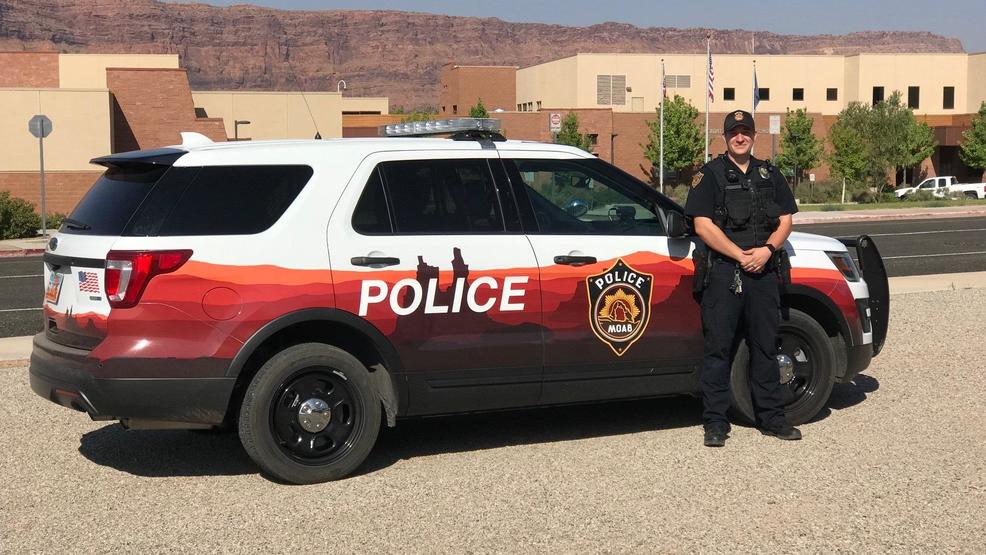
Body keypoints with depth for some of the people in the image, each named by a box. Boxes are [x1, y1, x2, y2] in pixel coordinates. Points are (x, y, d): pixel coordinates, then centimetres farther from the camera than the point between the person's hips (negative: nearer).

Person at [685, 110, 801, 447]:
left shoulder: (770, 175, 16)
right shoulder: (710, 175, 2)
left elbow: (785, 220, 12)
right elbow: (703, 226, -7)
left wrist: (767, 249, -8)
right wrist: (741, 255, -13)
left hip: (764, 270, 4)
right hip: (724, 271, -4)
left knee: (765, 346, 10)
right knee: (718, 347, -3)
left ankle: (771, 417, 18)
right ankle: (715, 422, 2)